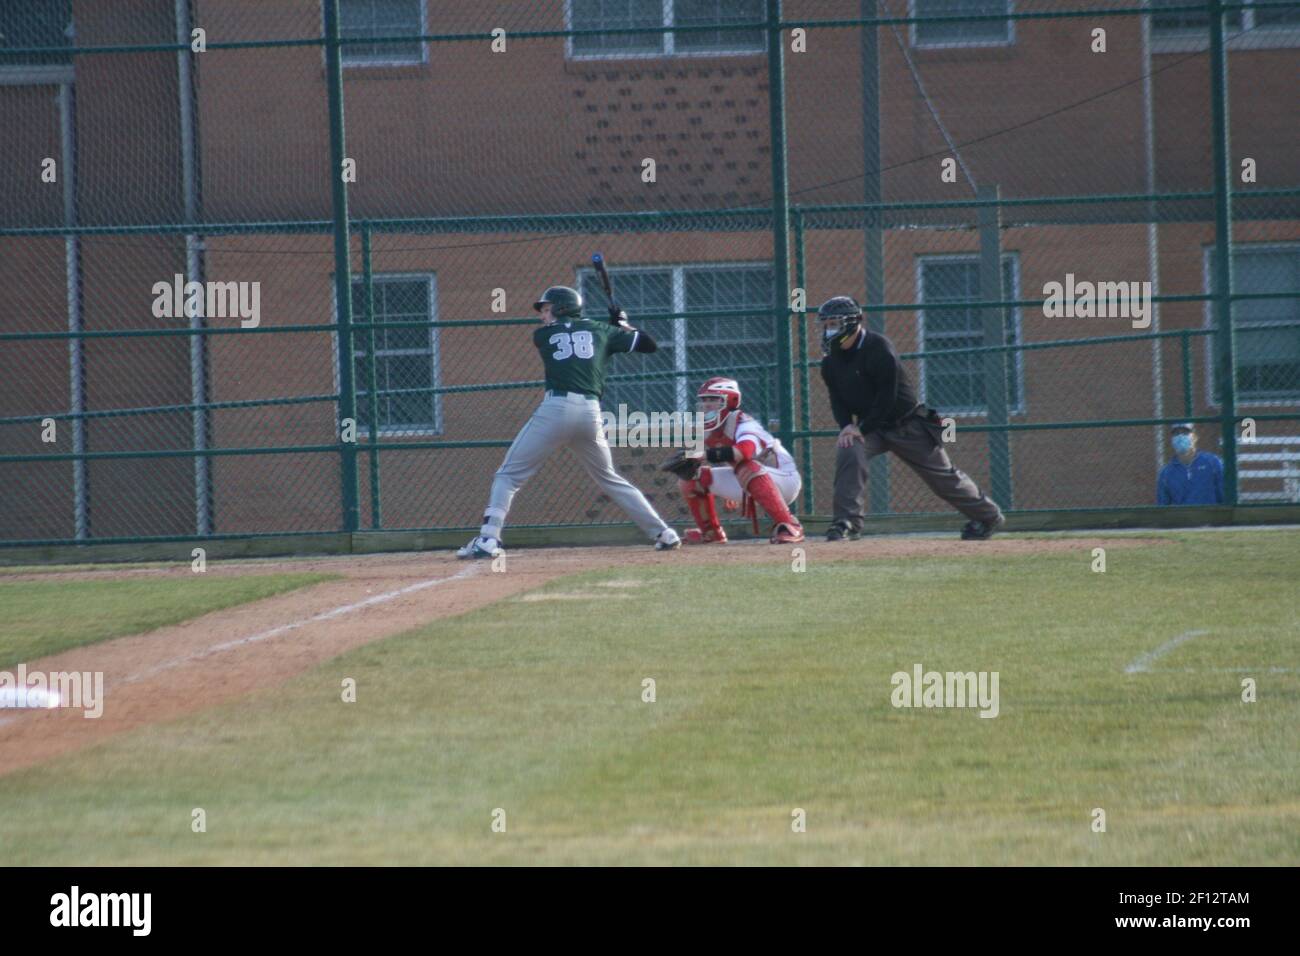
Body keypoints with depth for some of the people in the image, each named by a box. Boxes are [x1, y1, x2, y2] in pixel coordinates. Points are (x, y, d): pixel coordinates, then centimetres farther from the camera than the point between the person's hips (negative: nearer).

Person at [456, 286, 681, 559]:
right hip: (591, 413, 3)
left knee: (508, 475, 3)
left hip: (555, 409, -3)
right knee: (610, 479, 21)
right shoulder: (601, 331, 17)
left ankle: (487, 540, -13)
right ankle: (664, 533, 16)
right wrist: (621, 324, 34)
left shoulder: (542, 335, 14)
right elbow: (649, 344, 18)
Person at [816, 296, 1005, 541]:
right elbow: (837, 400, 2)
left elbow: (886, 398, -24)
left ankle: (989, 517, 26)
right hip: (871, 427, 5)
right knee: (848, 451, -26)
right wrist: (847, 426, -18)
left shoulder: (878, 348, -24)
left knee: (944, 477, 6)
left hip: (907, 425, -5)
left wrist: (861, 429, -24)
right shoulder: (831, 361, -3)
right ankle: (847, 521, -25)